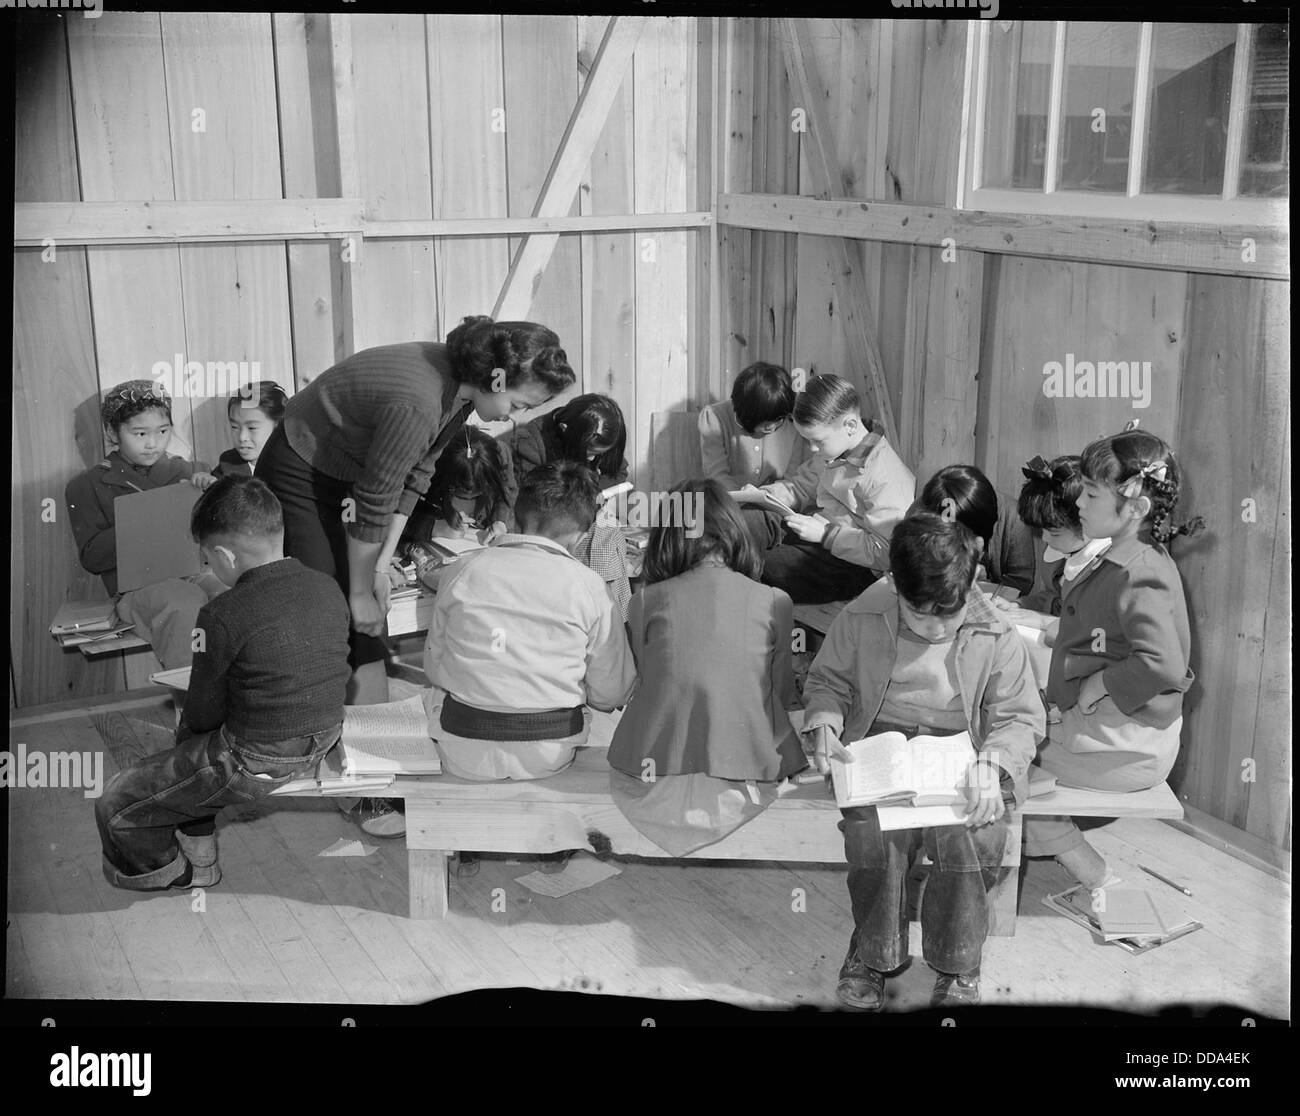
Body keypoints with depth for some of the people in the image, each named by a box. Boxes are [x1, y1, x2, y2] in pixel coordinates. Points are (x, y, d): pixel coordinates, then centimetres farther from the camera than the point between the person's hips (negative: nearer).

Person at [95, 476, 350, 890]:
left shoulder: (222, 616, -23)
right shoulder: (329, 588, -4)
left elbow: (204, 713, -11)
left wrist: (185, 732, 13)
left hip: (255, 763, -8)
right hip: (322, 742, 8)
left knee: (115, 806, 11)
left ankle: (166, 871, 37)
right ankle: (200, 853, 42)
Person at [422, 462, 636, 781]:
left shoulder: (463, 571, -2)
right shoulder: (587, 586, -7)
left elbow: (433, 667, 6)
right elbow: (612, 694, -2)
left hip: (465, 755, 1)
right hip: (548, 757, -1)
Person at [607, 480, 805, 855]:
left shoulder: (645, 601, 2)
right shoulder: (774, 602, 2)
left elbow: (643, 683, 7)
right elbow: (783, 698, 5)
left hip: (652, 771, 3)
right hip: (744, 768, -3)